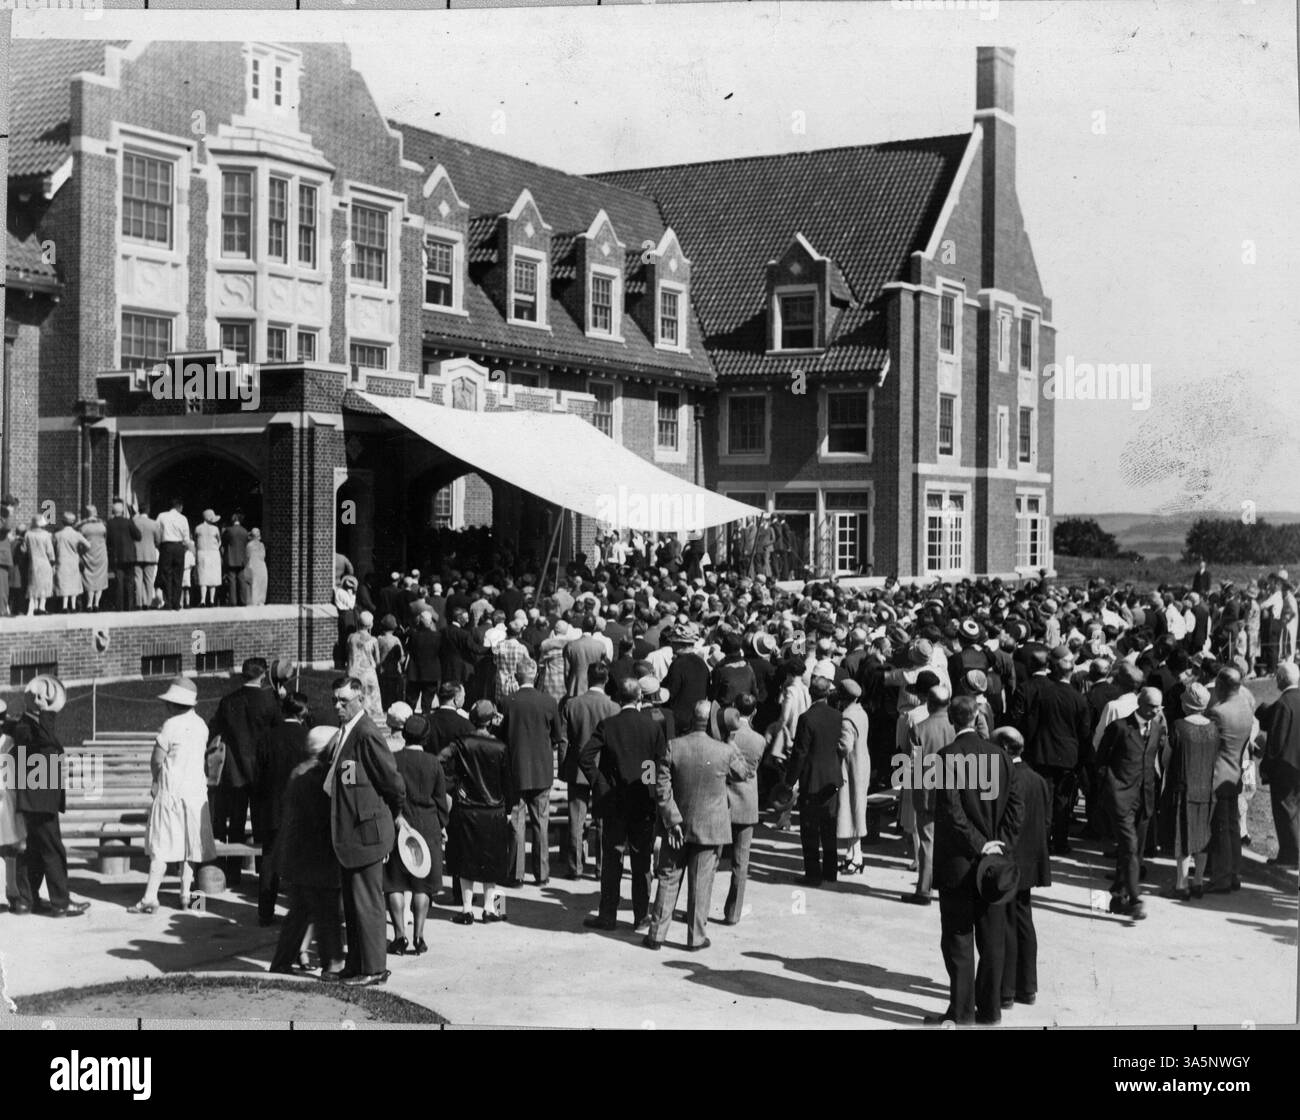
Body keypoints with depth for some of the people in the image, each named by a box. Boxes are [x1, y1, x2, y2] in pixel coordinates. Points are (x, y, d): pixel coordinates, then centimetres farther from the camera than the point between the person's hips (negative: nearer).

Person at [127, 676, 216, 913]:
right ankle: (186, 895, 12)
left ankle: (150, 898, -6)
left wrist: (157, 779, 11)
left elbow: (156, 760, -9)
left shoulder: (171, 724, -12)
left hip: (171, 791, -5)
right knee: (189, 847, 12)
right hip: (196, 790, 6)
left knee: (161, 848, -4)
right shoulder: (201, 725, 6)